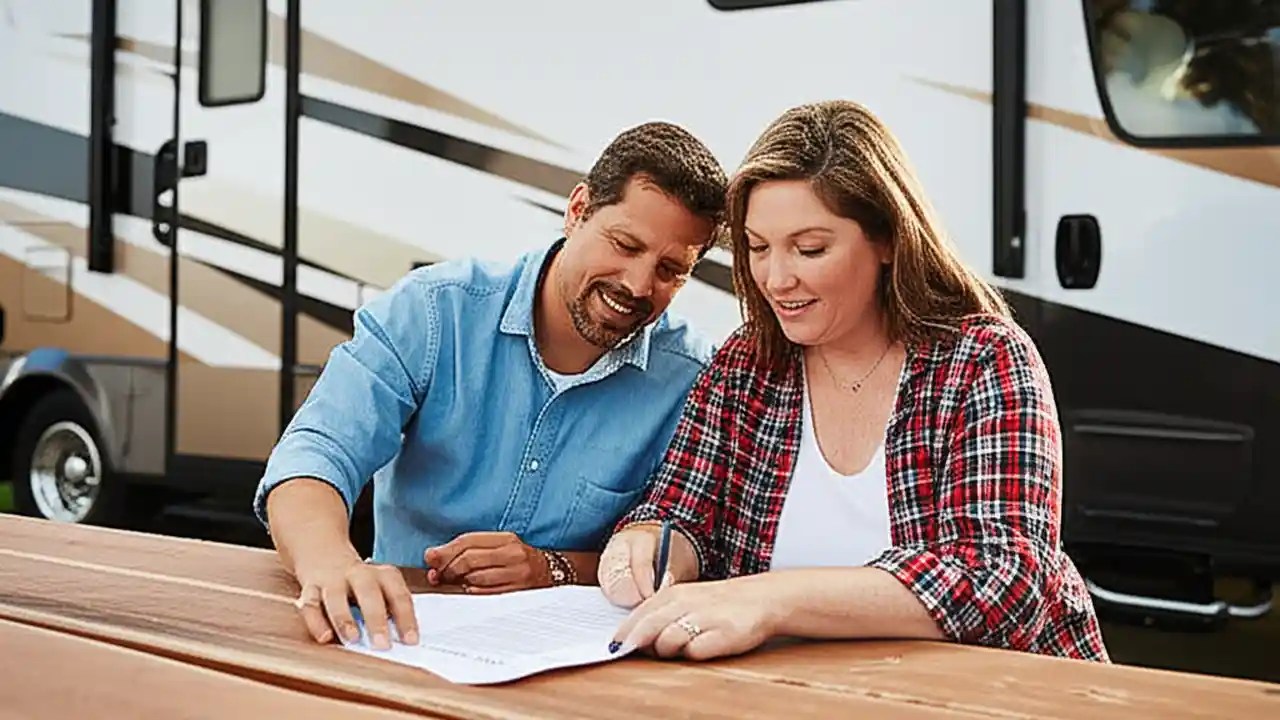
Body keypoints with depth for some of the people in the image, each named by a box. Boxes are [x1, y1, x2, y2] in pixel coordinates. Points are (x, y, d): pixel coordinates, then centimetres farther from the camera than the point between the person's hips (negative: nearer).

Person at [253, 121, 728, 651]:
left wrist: (556, 569, -18)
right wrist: (329, 562, -39)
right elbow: (314, 454, -17)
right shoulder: (434, 309, -7)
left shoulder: (694, 381, -5)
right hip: (402, 631, 0)